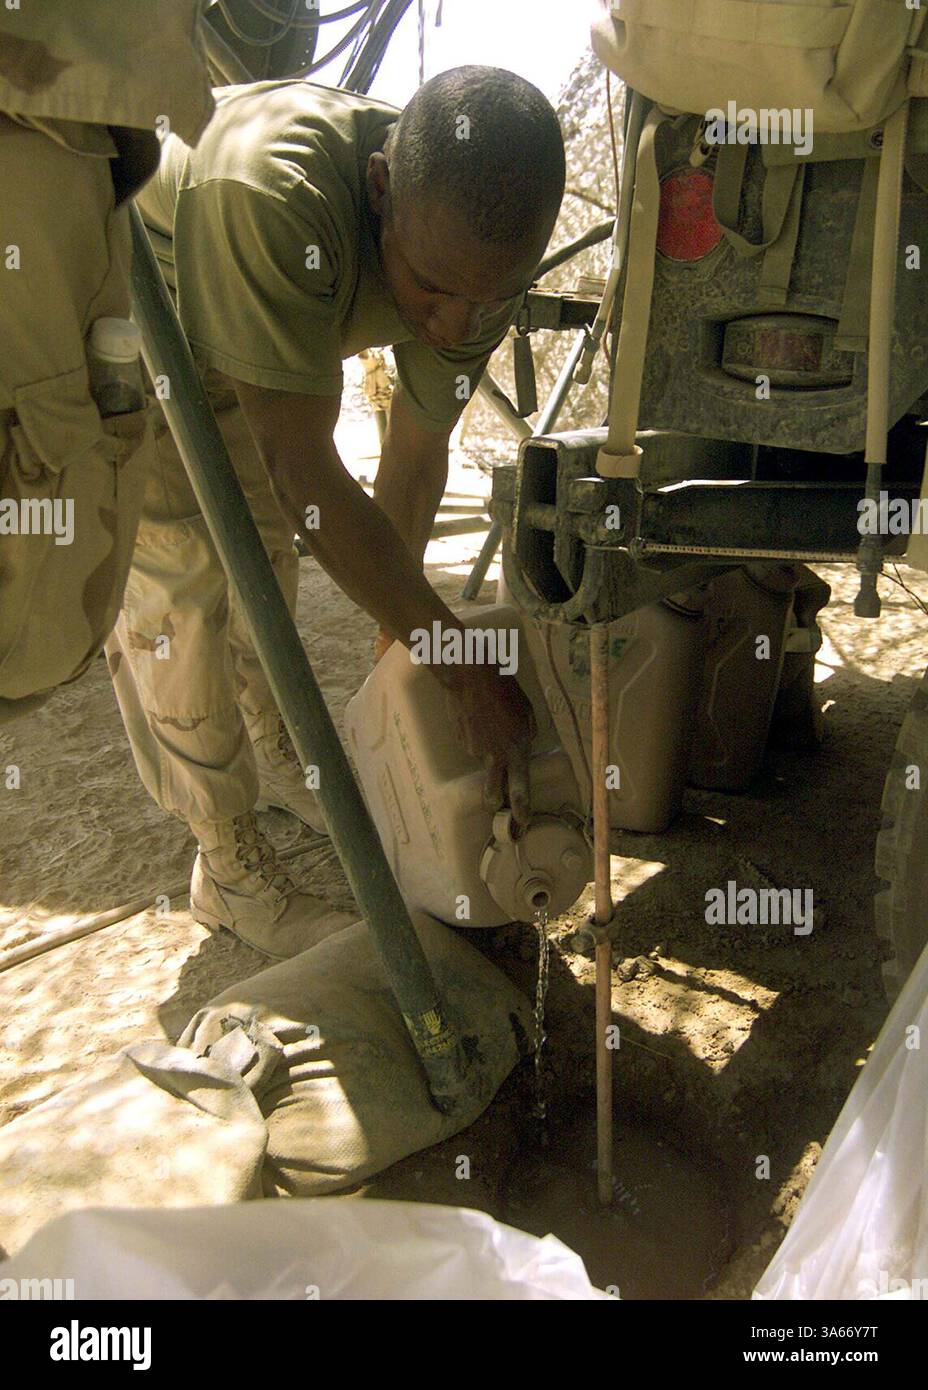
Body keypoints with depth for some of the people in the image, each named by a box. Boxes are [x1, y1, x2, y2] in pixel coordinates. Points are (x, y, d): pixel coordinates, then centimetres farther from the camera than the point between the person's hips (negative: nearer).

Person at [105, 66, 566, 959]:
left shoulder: (477, 253, -23)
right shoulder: (267, 192, -44)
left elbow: (416, 457, -12)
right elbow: (303, 472, -44)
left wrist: (398, 635, -3)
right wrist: (465, 671, -40)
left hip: (215, 360, 6)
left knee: (266, 557, 15)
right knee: (178, 594, -10)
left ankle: (275, 758, 41)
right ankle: (229, 871, 7)